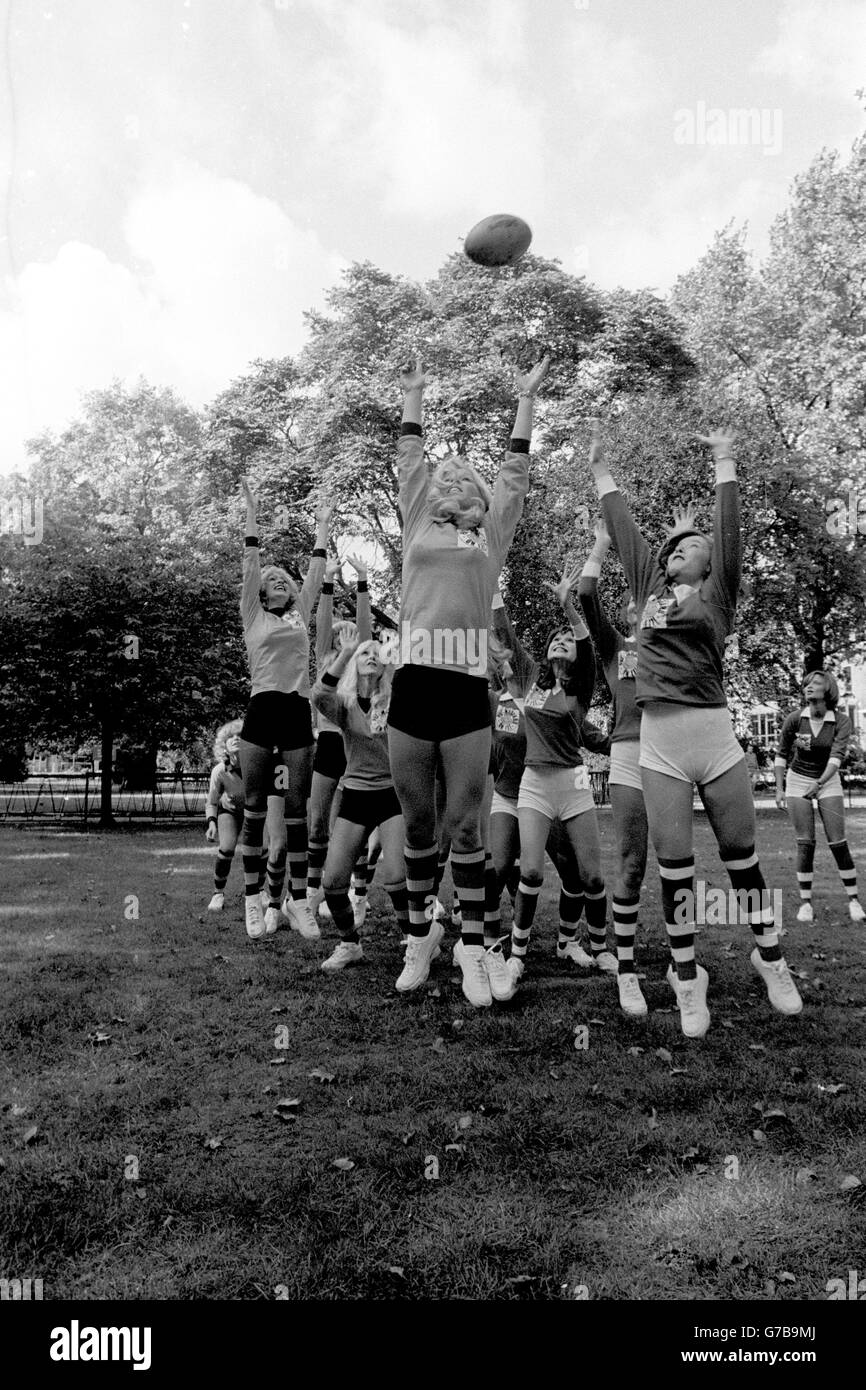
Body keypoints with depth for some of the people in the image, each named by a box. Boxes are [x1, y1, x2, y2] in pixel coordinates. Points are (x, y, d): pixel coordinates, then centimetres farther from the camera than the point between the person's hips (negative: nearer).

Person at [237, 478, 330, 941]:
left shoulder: (301, 615, 18)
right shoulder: (254, 616, 11)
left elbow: (316, 572, 18)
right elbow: (251, 565, 5)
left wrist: (322, 526, 24)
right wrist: (252, 513, 3)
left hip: (298, 714, 2)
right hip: (262, 711, -2)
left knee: (297, 810, 3)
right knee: (254, 807, 3)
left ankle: (297, 900, 8)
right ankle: (252, 898, 11)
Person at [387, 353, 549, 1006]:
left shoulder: (493, 533, 17)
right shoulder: (419, 525, 19)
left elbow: (516, 471, 18)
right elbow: (410, 460, 23)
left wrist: (526, 397, 23)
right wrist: (414, 394, 30)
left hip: (468, 692, -1)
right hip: (413, 687, 1)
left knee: (464, 823, 2)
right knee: (417, 823, 9)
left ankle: (474, 946, 11)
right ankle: (420, 933, 24)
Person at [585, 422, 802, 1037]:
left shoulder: (717, 592, 10)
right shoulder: (649, 588, 17)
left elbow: (730, 526, 4)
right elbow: (623, 525, 22)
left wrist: (724, 460, 8)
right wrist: (600, 463, 27)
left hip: (715, 736, -2)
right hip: (658, 743, 2)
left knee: (741, 854, 8)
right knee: (674, 865, 3)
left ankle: (770, 955, 27)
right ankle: (687, 975, 17)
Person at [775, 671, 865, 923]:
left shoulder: (841, 721, -14)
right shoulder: (795, 719, -11)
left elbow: (837, 755, -27)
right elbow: (782, 754, 0)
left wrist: (819, 783, -41)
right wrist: (779, 788, -5)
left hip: (828, 782, 0)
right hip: (798, 782, 0)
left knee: (838, 843, -5)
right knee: (805, 843, -4)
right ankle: (805, 902, 3)